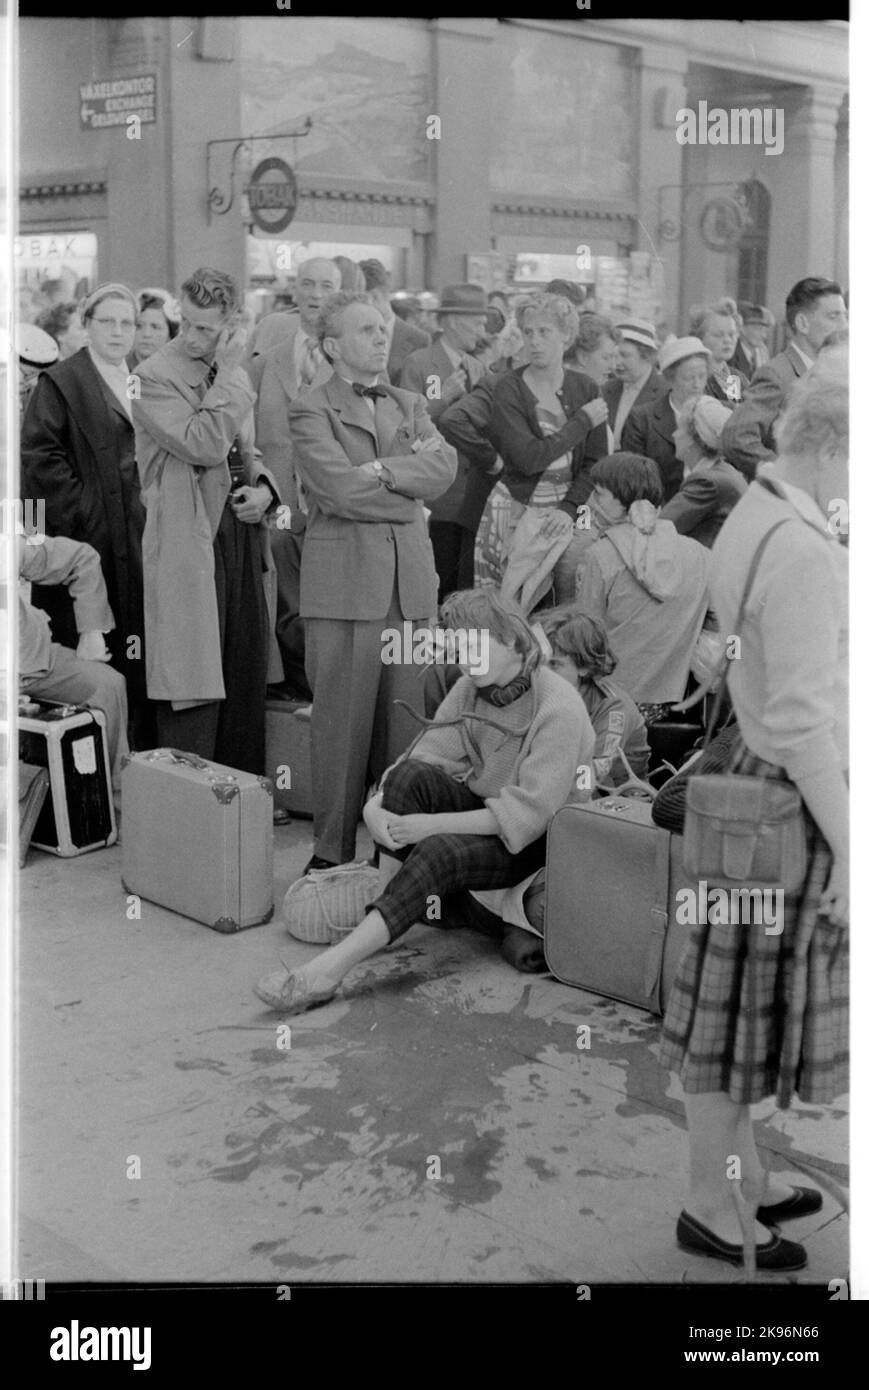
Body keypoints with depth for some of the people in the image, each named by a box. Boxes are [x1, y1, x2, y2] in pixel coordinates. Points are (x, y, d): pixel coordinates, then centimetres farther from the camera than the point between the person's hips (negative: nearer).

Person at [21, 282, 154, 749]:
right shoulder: (60, 381, -4)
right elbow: (38, 453, -12)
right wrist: (79, 511, -14)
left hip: (137, 539, 6)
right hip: (88, 538, -6)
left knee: (138, 654, 7)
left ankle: (141, 753, 15)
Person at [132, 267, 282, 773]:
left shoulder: (236, 376, 14)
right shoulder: (155, 377, -8)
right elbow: (204, 447, -20)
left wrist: (265, 489, 3)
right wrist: (227, 375, -15)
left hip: (244, 535, 7)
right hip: (189, 545, -7)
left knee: (247, 681, 11)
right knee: (194, 689, -4)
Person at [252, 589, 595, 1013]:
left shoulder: (559, 709, -22)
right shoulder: (470, 688, 0)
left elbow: (529, 813, -27)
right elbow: (433, 754, -4)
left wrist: (432, 824, -29)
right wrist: (376, 805, -24)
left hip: (533, 841, -7)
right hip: (480, 807, 7)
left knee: (439, 851, -34)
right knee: (408, 775, -22)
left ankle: (330, 967, -38)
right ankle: (436, 903, -14)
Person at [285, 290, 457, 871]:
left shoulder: (410, 405, 19)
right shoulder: (311, 410, 1)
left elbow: (444, 469, 1)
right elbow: (340, 490, -14)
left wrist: (381, 470, -11)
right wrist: (410, 491, -2)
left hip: (411, 583, 5)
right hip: (345, 582, -5)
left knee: (404, 720, 6)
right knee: (342, 722, -2)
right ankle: (332, 851, 8)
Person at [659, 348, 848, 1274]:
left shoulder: (753, 515, 7)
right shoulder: (803, 551, -23)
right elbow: (804, 720, -25)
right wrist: (845, 846, -19)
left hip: (754, 775, 9)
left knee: (742, 996, 20)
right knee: (748, 1000, 5)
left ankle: (738, 1170, 37)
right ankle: (712, 1207, 22)